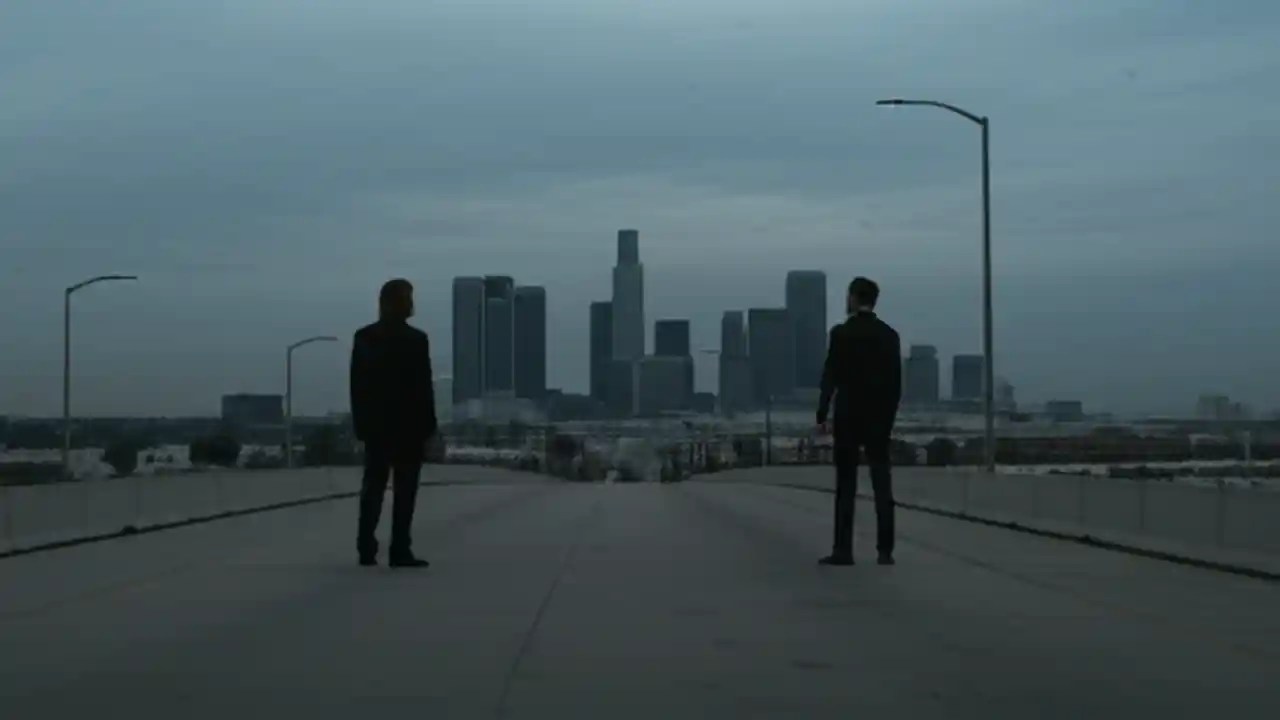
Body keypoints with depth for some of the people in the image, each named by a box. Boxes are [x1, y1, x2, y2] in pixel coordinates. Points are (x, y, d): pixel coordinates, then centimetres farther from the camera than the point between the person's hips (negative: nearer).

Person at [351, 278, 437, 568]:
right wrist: (428, 427, -4)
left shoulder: (363, 337, 4)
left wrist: (360, 423, 10)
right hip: (408, 424, -5)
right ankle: (399, 551, -2)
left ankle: (366, 549, 9)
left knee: (372, 487, 10)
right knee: (405, 491, -1)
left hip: (374, 423, 5)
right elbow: (423, 386, -10)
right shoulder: (416, 339, -10)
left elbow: (356, 384, 5)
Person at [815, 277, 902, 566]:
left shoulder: (841, 332, -7)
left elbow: (830, 376, -9)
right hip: (880, 418, 3)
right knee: (882, 485, 4)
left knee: (846, 486, 0)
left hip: (848, 417, -3)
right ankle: (885, 550, 2)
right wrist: (889, 417, 14)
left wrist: (822, 415, -4)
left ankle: (843, 550, -2)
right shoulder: (890, 335, 6)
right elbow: (896, 382, 7)